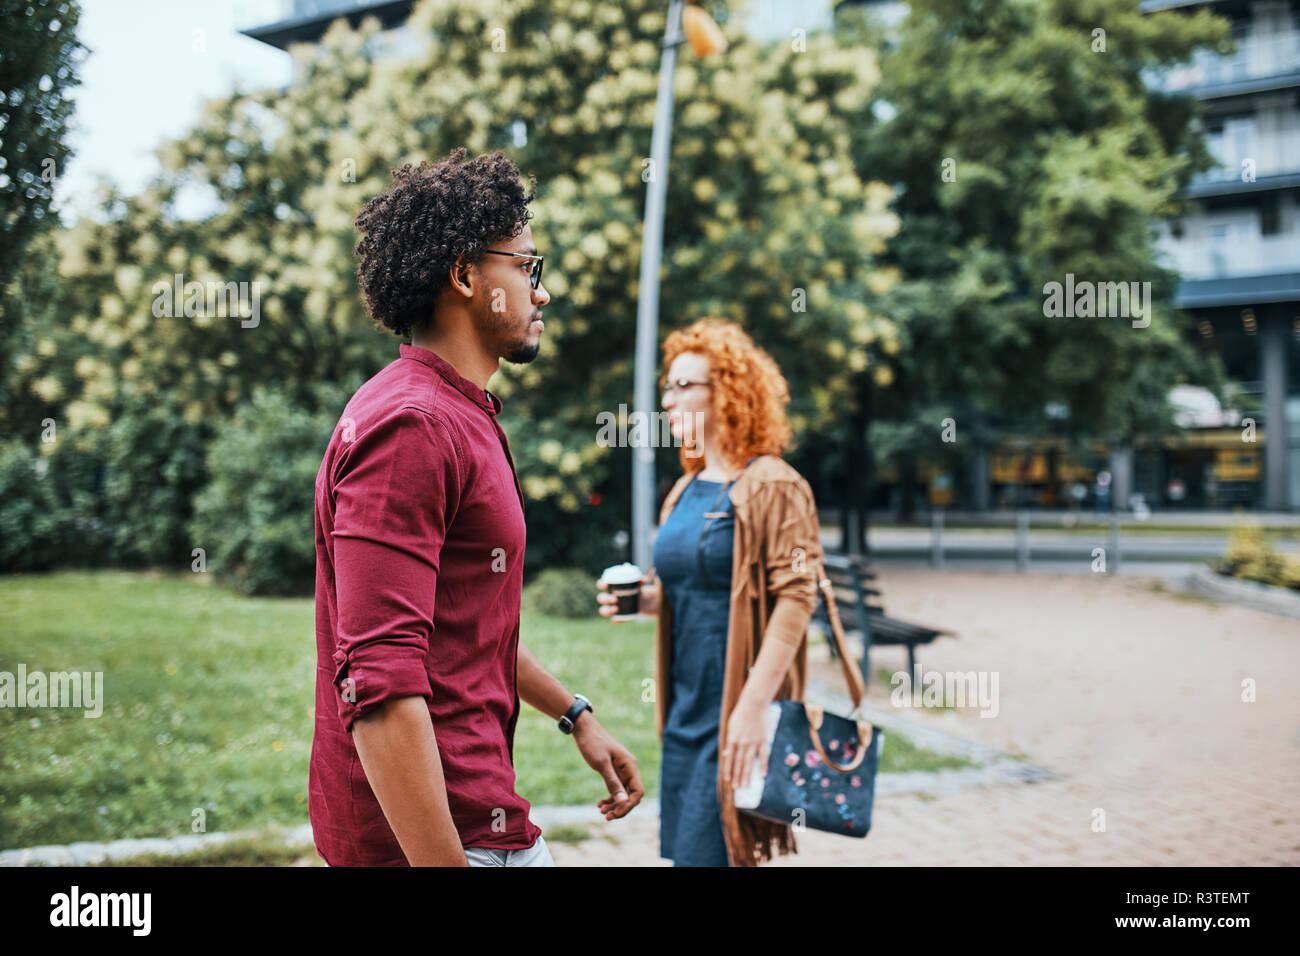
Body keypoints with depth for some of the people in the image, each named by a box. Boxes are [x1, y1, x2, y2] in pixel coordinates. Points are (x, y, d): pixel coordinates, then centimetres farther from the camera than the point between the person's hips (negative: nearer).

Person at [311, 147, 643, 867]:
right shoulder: (410, 428, -19)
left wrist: (574, 715, 24)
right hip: (433, 834, -10)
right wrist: (448, 863, -28)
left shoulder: (464, 418, 16)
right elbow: (379, 685, -27)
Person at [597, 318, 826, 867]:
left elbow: (794, 601, -17)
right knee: (682, 849, 12)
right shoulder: (685, 492, 14)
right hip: (684, 716, 8)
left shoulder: (773, 488, -10)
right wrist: (645, 598, 2)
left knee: (705, 855, -7)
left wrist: (752, 709, -23)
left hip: (735, 719, -8)